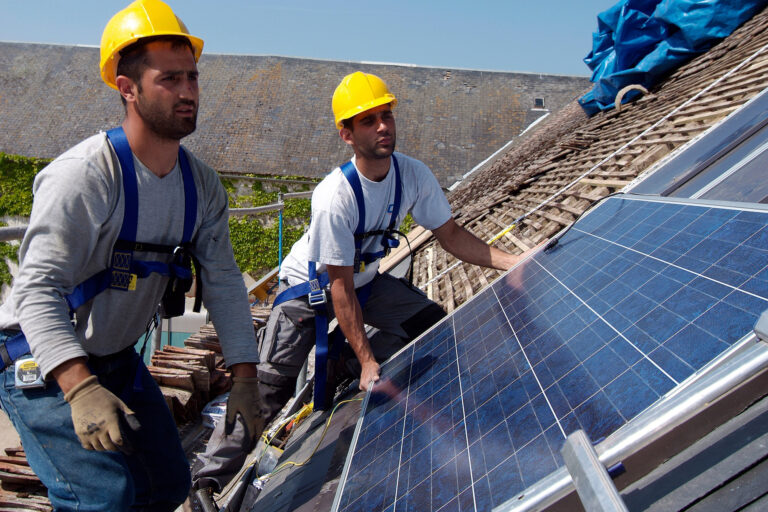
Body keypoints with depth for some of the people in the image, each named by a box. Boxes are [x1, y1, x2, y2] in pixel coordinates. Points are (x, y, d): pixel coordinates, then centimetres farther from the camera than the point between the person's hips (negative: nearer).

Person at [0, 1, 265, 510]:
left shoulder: (202, 184, -5)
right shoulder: (83, 176, -25)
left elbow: (224, 282, -2)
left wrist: (245, 380, -7)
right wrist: (81, 388, -42)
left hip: (117, 360, 7)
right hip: (42, 359, -7)